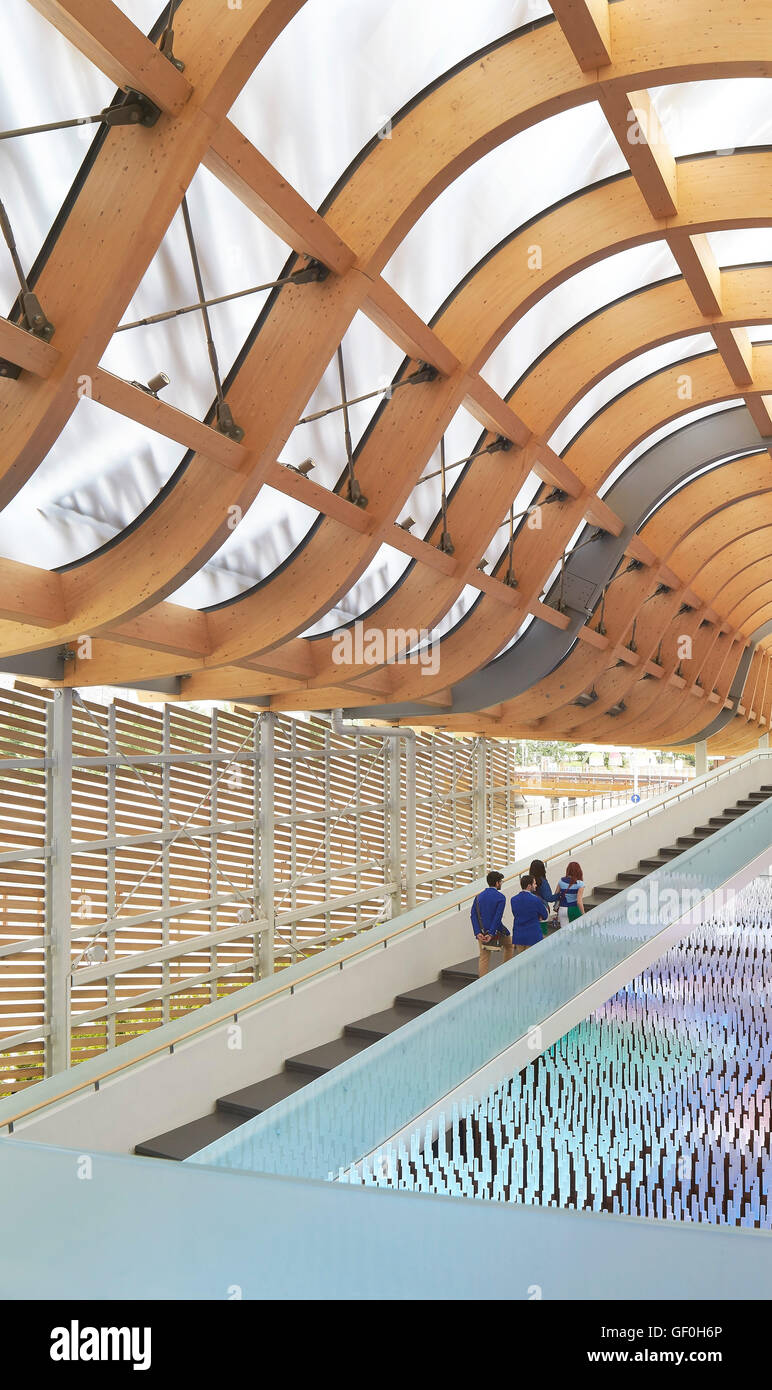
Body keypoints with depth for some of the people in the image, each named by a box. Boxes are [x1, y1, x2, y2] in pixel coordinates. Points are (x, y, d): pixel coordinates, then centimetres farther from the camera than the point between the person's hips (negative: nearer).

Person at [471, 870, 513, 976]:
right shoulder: (500, 897, -11)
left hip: (482, 932, 3)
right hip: (496, 931, -3)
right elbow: (498, 917, -18)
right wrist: (491, 934, -18)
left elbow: (474, 915, -2)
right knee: (509, 944, 26)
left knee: (484, 957, 7)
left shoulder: (479, 896, 4)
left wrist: (478, 933, -7)